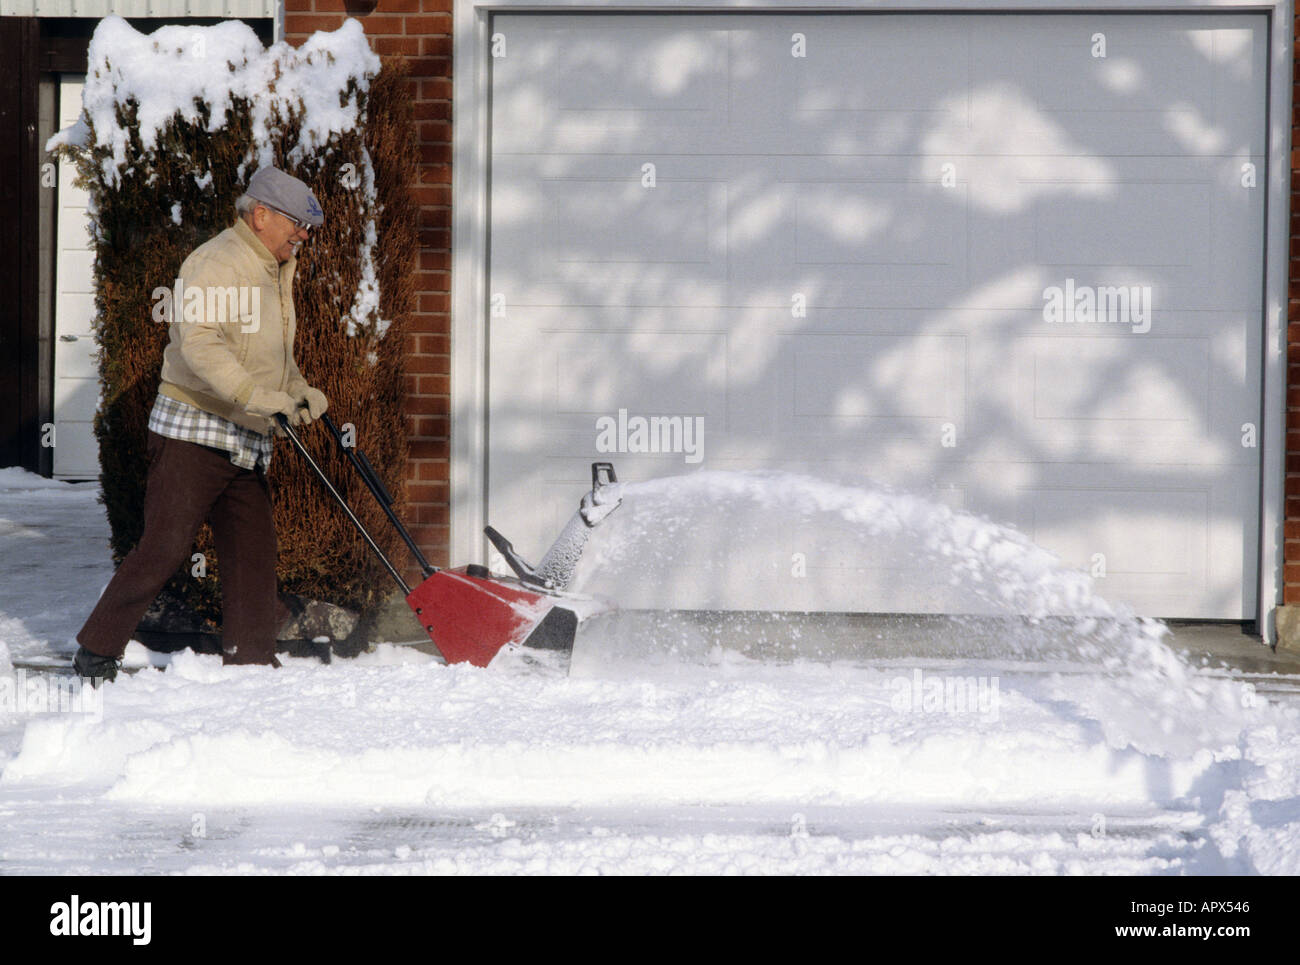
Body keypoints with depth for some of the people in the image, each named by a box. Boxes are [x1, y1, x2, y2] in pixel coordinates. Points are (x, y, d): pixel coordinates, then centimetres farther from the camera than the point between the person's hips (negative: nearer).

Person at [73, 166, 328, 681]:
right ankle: (96, 649, 1)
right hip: (194, 431, -9)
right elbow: (199, 343, -27)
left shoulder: (276, 272, 18)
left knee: (253, 551, 5)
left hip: (247, 443, 9)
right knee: (165, 546, -10)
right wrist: (257, 395, -33)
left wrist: (299, 391, 10)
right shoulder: (216, 262, -13)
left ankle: (250, 662, 11)